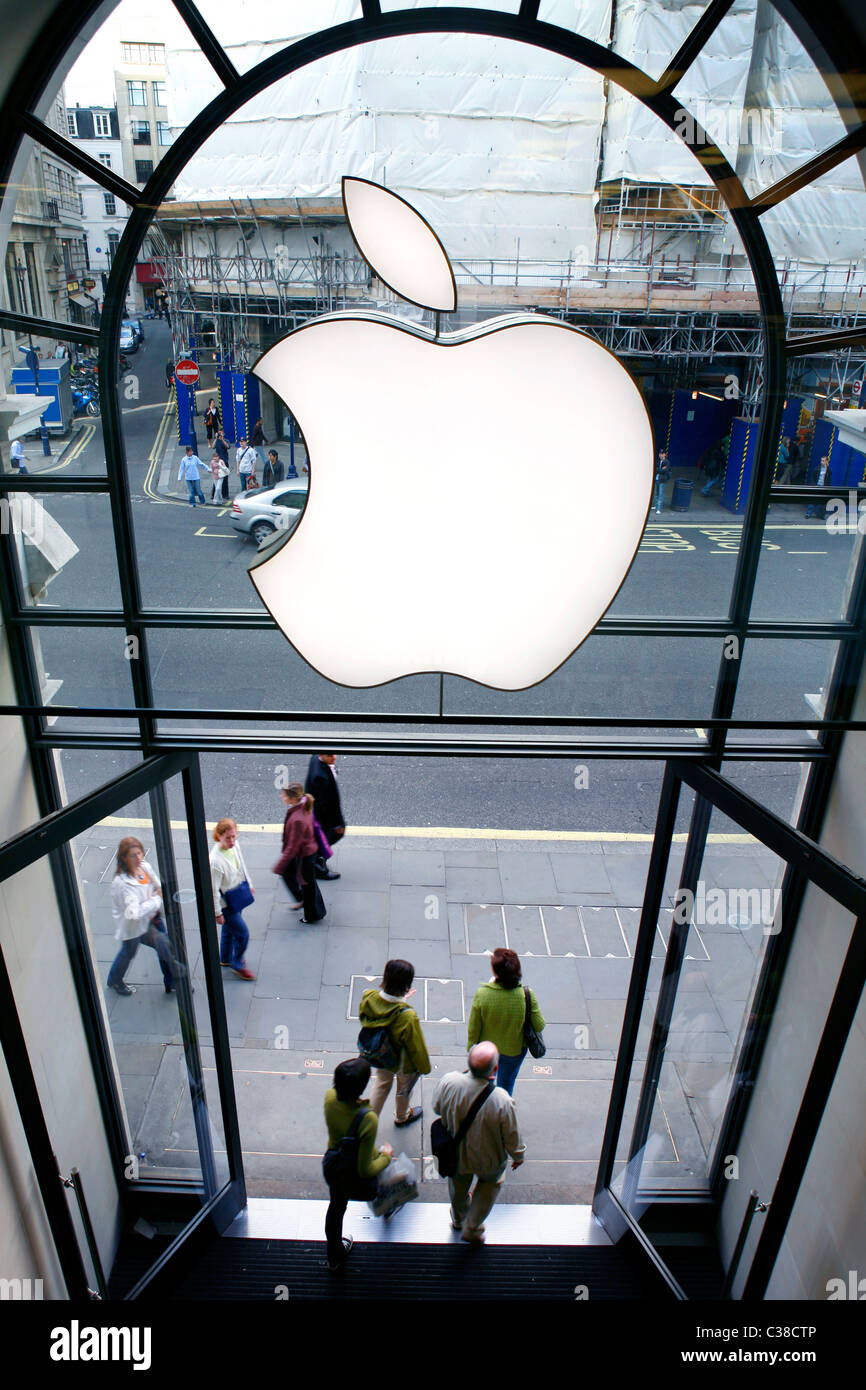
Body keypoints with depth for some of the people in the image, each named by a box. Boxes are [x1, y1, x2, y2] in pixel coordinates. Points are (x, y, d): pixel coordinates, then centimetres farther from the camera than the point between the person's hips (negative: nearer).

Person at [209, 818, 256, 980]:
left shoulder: (235, 846, -11)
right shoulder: (215, 860, -33)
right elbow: (214, 889, -24)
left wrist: (249, 885, 20)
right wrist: (217, 913, -16)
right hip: (226, 903, -7)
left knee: (229, 929, 27)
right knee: (242, 933, 3)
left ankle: (225, 959, 49)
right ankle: (237, 965, 27)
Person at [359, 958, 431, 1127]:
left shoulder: (367, 997, -28)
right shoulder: (407, 1016, -42)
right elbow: (416, 1047, -24)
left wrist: (399, 1001, -2)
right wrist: (425, 1067, -4)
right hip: (403, 1062, -3)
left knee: (381, 1084, 33)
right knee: (404, 1089, 29)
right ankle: (402, 1118, 58)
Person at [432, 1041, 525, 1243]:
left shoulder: (448, 1081, -33)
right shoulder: (502, 1101, -40)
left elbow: (437, 1108, -10)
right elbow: (511, 1137, -21)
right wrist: (518, 1156, 1)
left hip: (455, 1154, 2)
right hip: (488, 1159, -2)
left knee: (459, 1184, 34)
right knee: (490, 1182, 33)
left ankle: (458, 1220, 61)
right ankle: (471, 1228, 45)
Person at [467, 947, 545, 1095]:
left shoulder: (482, 994, -29)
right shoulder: (527, 995, -28)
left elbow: (473, 1029, -15)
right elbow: (539, 1026, -15)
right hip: (515, 1050, 0)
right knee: (507, 1086, 27)